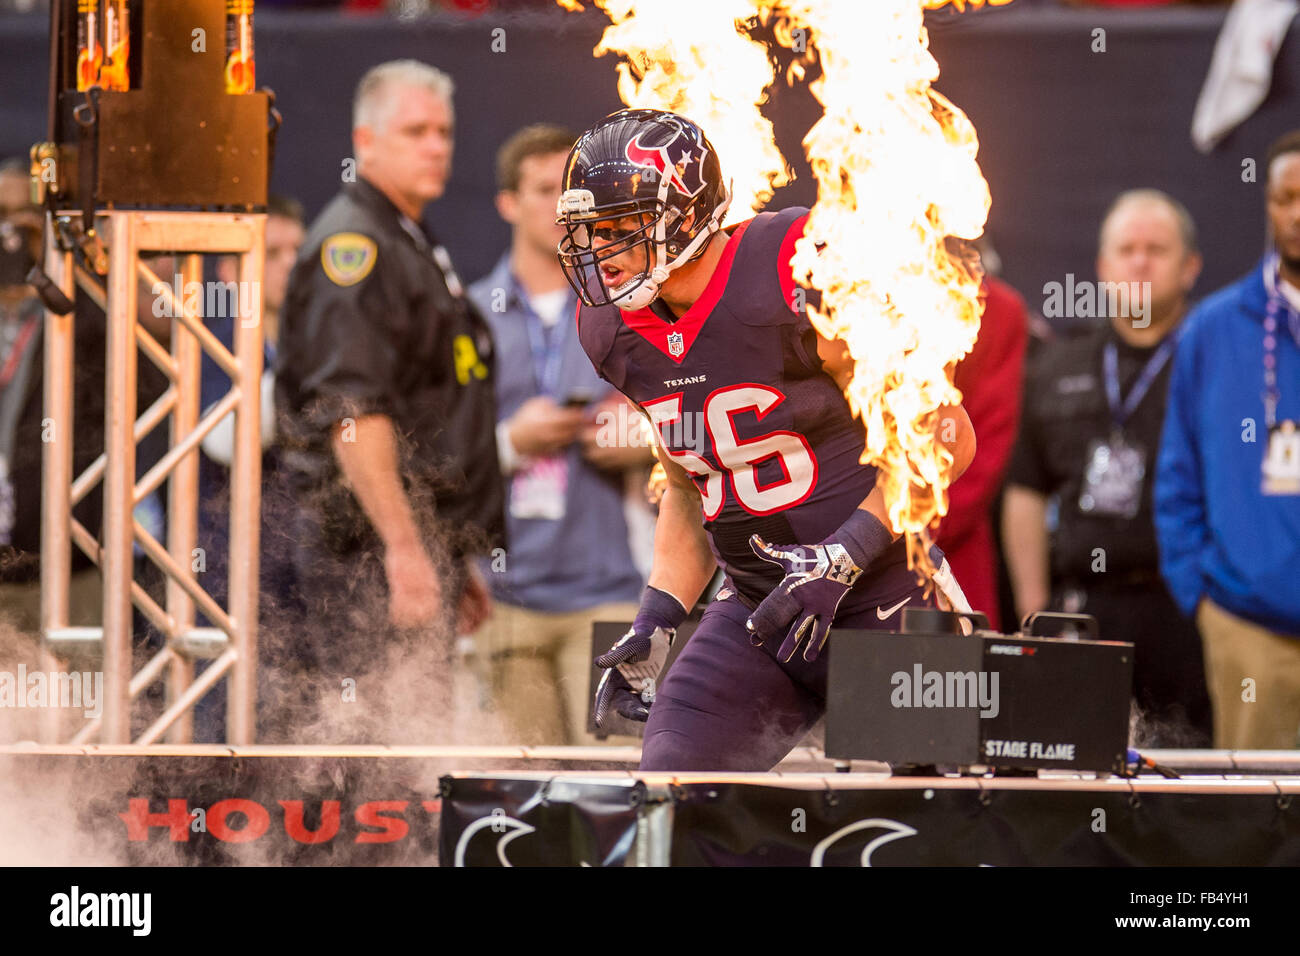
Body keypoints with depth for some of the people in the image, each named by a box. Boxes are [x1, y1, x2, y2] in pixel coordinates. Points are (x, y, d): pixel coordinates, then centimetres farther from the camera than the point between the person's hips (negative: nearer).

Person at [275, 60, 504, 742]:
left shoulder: (415, 249, 23)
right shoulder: (352, 246, -11)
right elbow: (350, 413, -22)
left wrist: (454, 559, 28)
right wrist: (404, 547, -27)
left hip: (418, 551, 10)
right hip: (368, 551, -10)